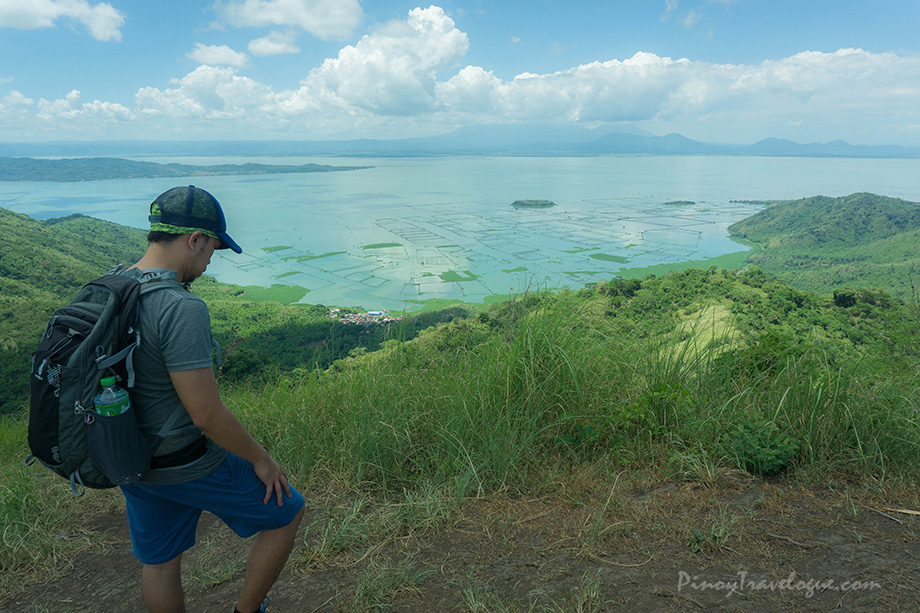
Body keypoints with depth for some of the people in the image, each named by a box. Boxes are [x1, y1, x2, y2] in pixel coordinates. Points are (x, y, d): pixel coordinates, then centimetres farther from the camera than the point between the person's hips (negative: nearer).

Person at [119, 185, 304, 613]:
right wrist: (261, 459, -13)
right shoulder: (181, 309, -30)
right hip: (188, 465, -8)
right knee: (287, 512, 14)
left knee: (159, 561, 25)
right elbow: (206, 414, -29)